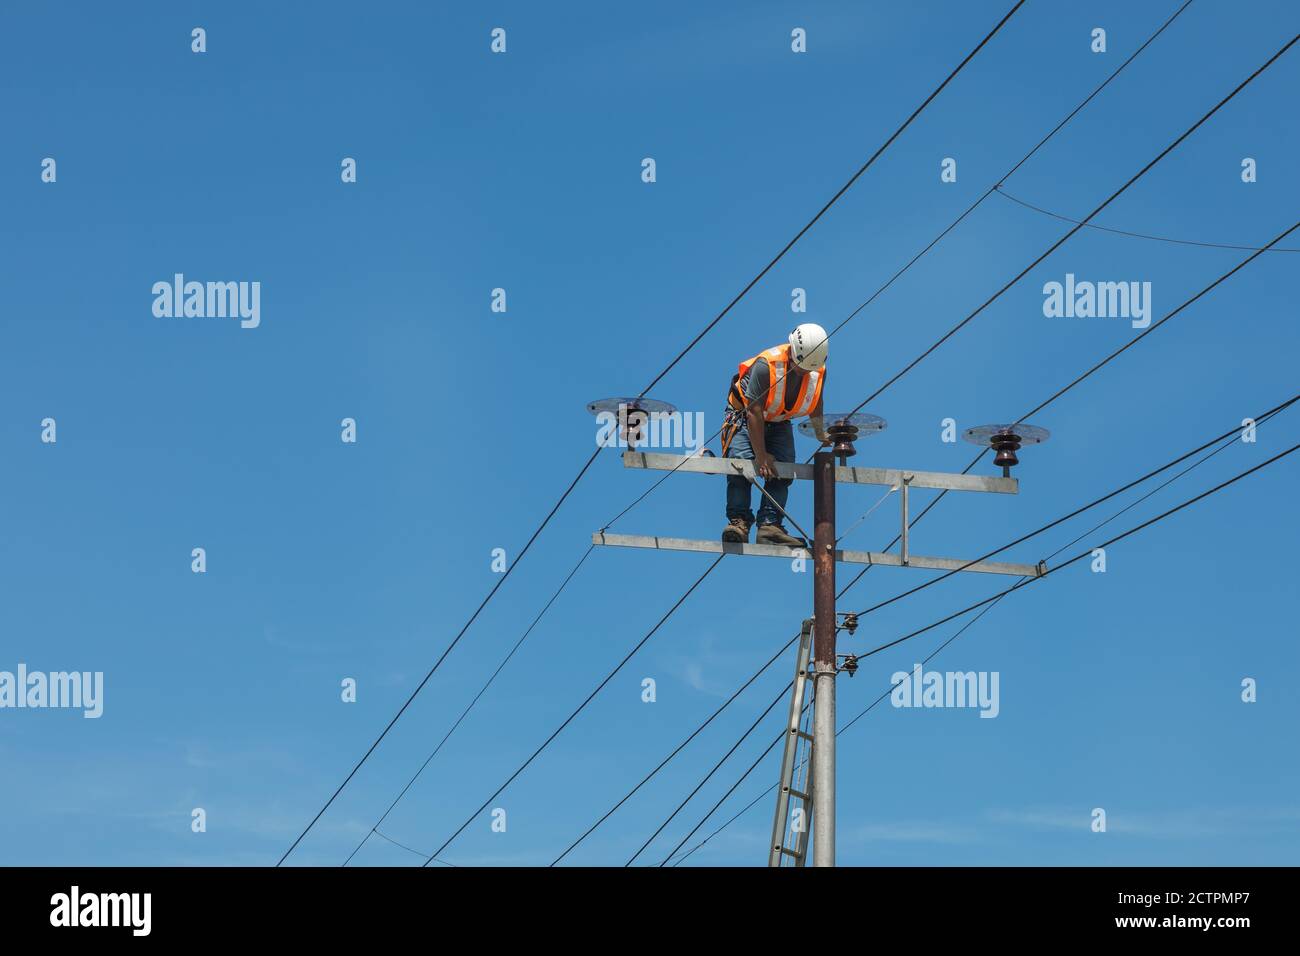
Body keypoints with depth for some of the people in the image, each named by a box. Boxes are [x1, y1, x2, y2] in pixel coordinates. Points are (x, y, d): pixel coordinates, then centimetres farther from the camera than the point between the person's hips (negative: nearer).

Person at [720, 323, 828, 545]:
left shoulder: (818, 370, -14)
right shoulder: (766, 365, -32)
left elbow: (815, 403, 10)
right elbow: (754, 412, -30)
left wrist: (820, 433, 21)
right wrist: (761, 455, -30)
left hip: (780, 422, 5)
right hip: (745, 416, -5)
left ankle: (770, 525, -20)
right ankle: (738, 521, -26)